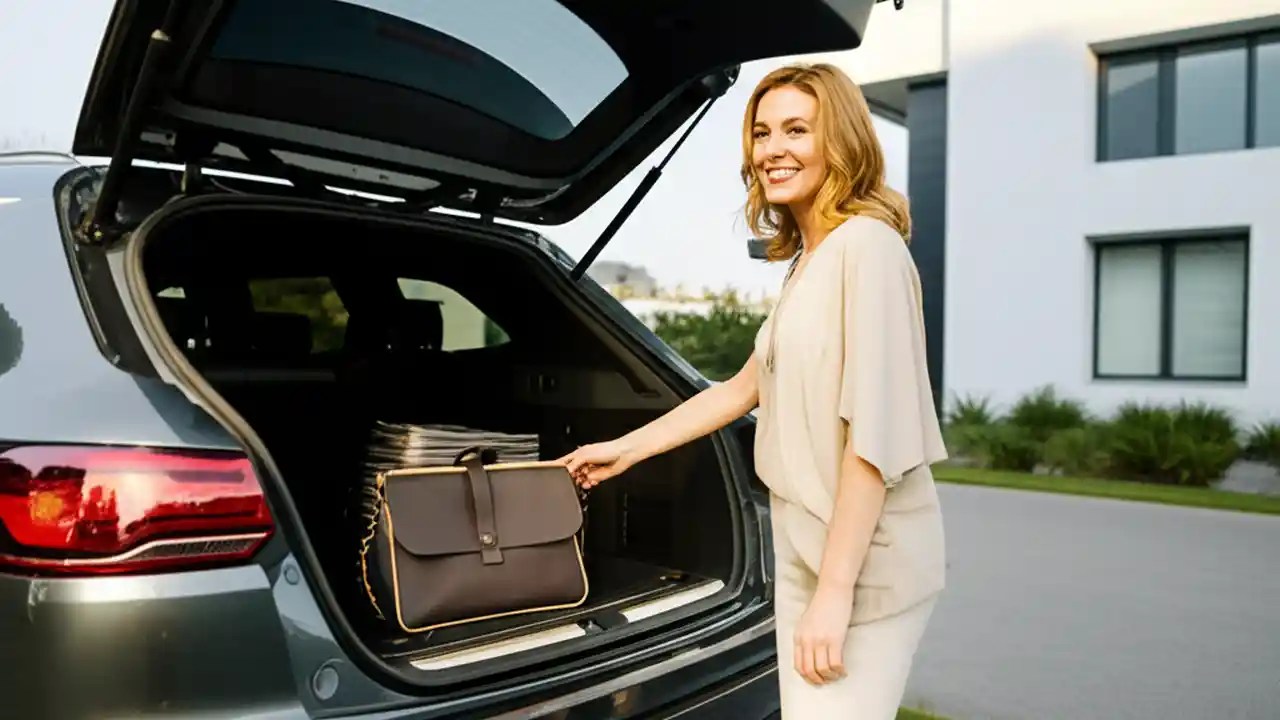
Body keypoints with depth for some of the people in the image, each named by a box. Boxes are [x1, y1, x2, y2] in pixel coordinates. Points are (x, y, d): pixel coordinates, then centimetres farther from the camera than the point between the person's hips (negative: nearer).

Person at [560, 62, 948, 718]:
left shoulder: (867, 245, -15)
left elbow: (877, 432, -21)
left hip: (862, 562, -9)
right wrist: (626, 449, 22)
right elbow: (746, 387, 20)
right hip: (806, 552, 9)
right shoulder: (806, 261, 13)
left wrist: (835, 590, -21)